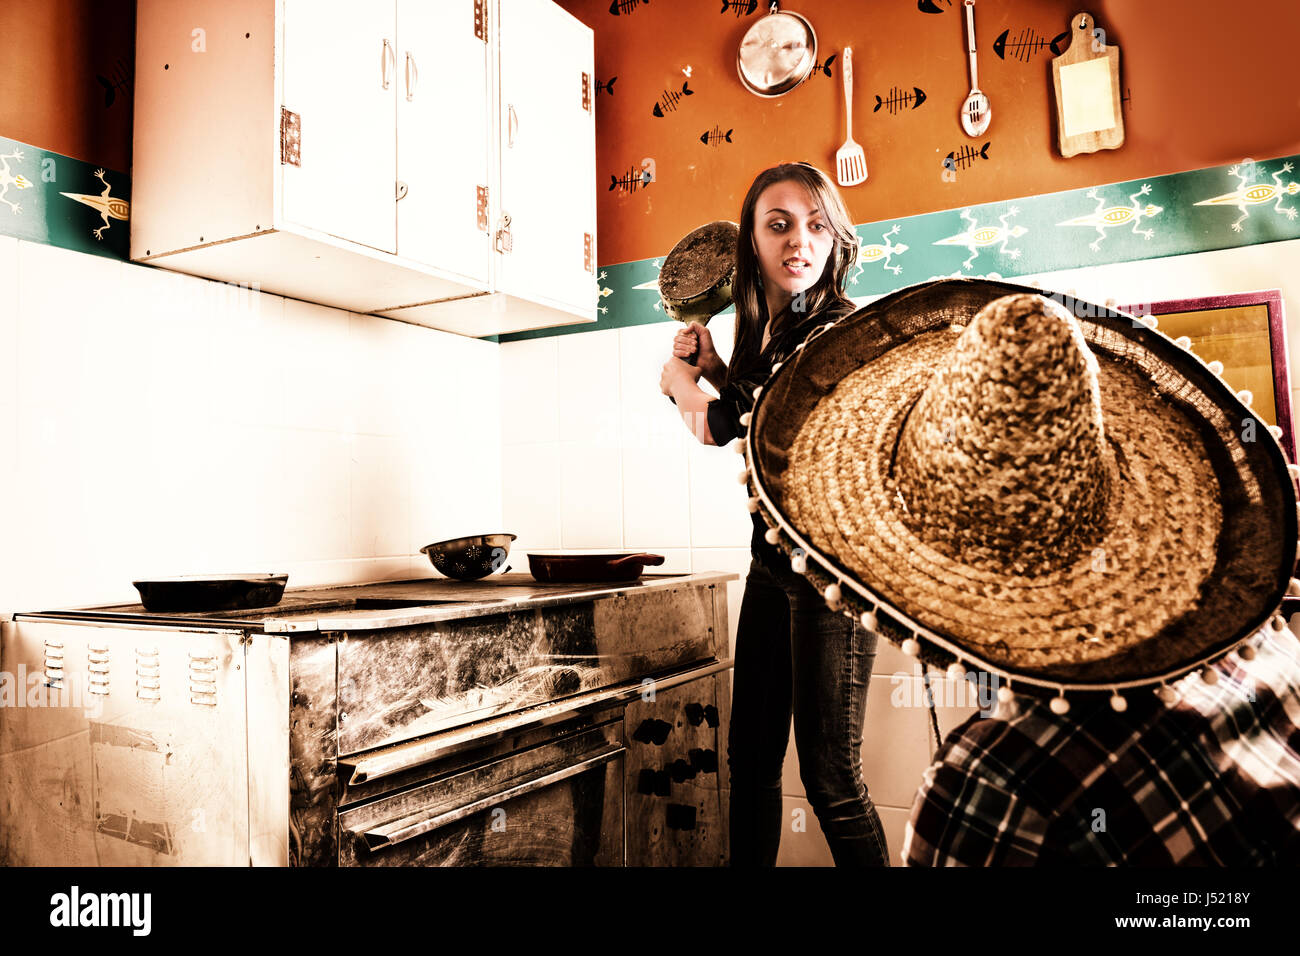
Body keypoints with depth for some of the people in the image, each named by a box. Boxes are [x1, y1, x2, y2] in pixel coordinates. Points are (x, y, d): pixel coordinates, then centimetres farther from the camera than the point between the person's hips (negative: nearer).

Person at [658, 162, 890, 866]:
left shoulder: (839, 328, -15)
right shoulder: (764, 329, 11)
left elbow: (719, 424, -17)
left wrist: (679, 377, 5)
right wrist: (712, 365, 9)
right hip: (772, 562, 8)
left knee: (830, 775, -1)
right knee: (750, 756, 16)